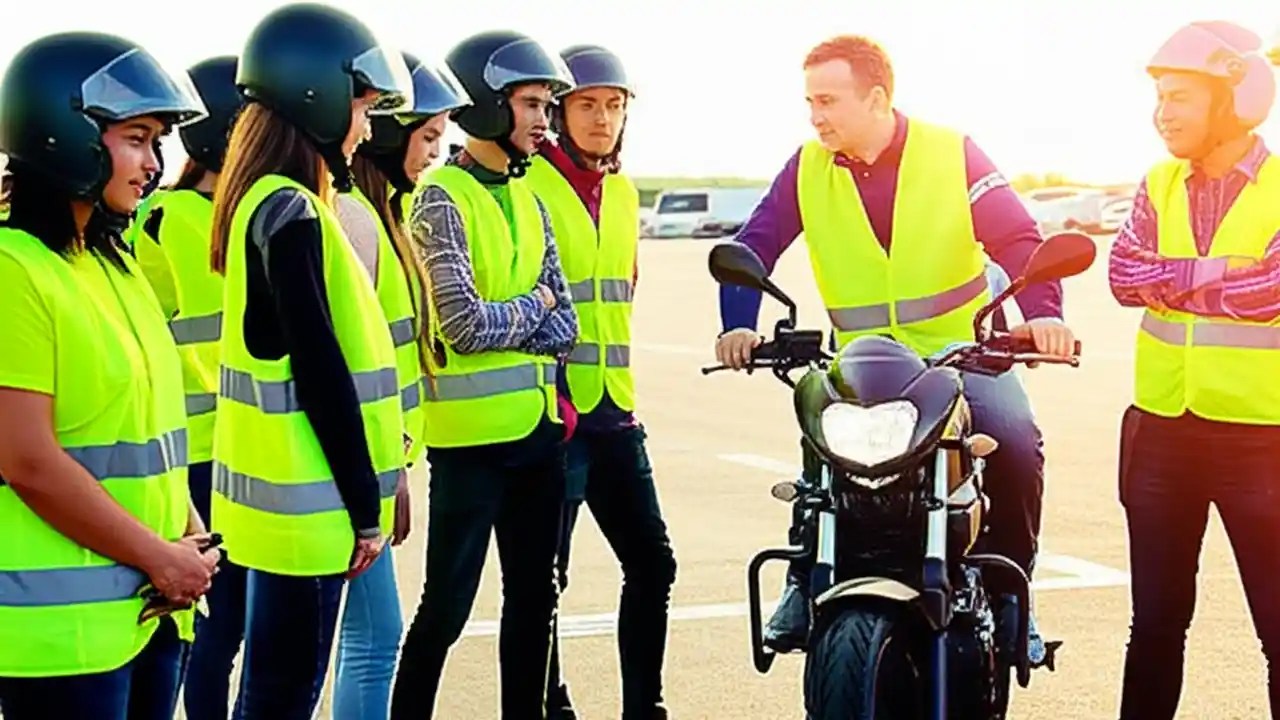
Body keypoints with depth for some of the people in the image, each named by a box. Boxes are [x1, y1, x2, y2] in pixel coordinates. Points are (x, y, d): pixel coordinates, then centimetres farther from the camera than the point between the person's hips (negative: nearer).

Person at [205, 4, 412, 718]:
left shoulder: (266, 201, 12)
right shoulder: (291, 212, -17)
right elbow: (321, 372, -19)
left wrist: (366, 492, 17)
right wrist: (364, 506, -13)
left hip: (285, 493, 9)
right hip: (307, 502, -9)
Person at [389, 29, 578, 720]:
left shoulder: (527, 198, 12)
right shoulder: (441, 199, -11)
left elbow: (564, 323, 8)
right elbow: (464, 326, -20)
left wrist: (502, 330, -10)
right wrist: (533, 306, -3)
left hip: (538, 427, 8)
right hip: (471, 433, -8)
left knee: (534, 596, 14)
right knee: (447, 605, -3)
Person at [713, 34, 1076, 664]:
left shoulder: (952, 153, -7)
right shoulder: (808, 169, 0)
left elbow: (1017, 238, -14)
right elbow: (753, 247, -4)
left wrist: (1041, 312, -32)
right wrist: (738, 326, -22)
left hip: (963, 350, -1)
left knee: (1016, 443, -26)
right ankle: (806, 582, -2)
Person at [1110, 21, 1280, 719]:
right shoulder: (1159, 186, 8)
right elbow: (1124, 275, -7)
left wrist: (1172, 281, -12)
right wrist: (1215, 273, -17)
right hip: (1162, 429, 4)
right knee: (1157, 623, 12)